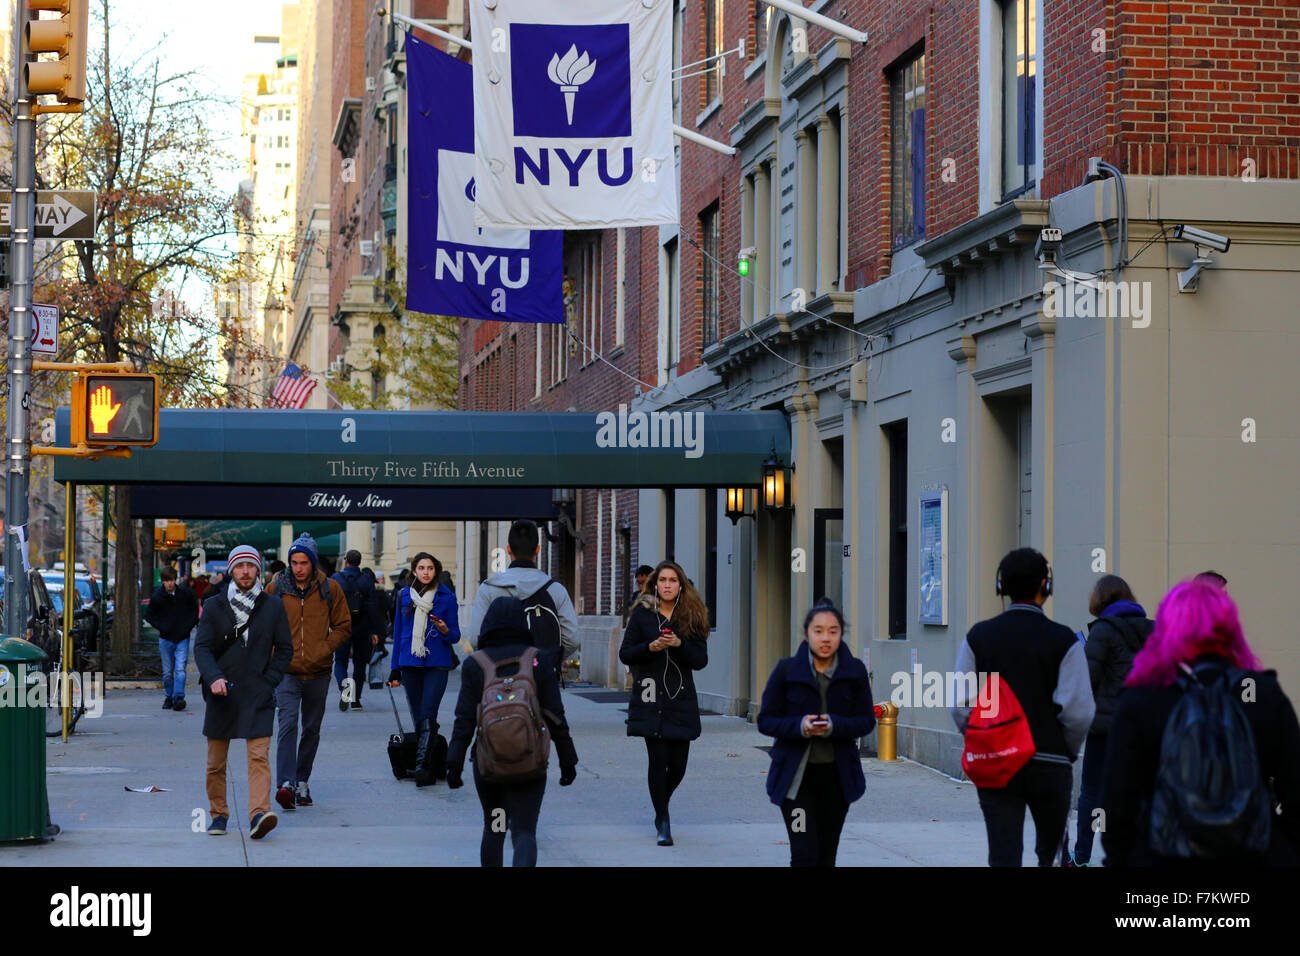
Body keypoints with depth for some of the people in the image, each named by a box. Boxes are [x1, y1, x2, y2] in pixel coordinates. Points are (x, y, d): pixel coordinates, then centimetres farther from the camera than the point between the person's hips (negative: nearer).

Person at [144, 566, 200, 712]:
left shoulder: (186, 593, -4)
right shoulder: (157, 596, -5)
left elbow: (195, 609, 12)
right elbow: (148, 615, 8)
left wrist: (189, 625, -1)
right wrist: (160, 626, -6)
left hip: (182, 639, -1)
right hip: (166, 639, 1)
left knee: (180, 669, -13)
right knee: (167, 672, 7)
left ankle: (178, 697, -16)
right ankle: (168, 697, 20)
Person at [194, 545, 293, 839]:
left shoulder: (272, 606, 6)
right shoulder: (214, 606, 5)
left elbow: (285, 649, 10)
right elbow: (202, 647, -1)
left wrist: (268, 680, -1)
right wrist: (214, 677, -18)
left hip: (258, 694, -1)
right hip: (221, 694, 1)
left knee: (259, 756, -15)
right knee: (216, 762, 7)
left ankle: (259, 814, -23)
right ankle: (218, 814, 22)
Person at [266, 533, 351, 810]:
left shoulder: (330, 589, 2)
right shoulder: (276, 589, 1)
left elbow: (343, 627, 7)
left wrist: (323, 650, -7)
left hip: (318, 672, 2)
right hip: (286, 672, -2)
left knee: (312, 729, 12)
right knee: (287, 724, -17)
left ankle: (302, 781, 26)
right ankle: (286, 783, -26)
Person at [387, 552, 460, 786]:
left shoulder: (446, 598, 2)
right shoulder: (404, 596, 10)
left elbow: (456, 636, 5)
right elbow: (398, 632, 15)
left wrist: (445, 630, -19)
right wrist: (395, 670, 12)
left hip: (437, 664, -3)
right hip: (410, 665, 3)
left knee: (427, 716, -15)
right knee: (418, 718, 6)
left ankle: (422, 765, -23)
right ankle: (428, 768, 13)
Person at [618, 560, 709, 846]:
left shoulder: (692, 617, 7)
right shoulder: (642, 614, 4)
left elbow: (701, 660, 3)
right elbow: (625, 654, 3)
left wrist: (679, 644, -14)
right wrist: (650, 647, -14)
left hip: (681, 699, 2)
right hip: (650, 698, -2)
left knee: (678, 765, 2)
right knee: (658, 760, -8)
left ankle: (661, 805, 31)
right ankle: (663, 822, 2)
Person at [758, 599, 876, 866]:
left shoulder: (855, 671, -1)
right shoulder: (786, 670, -5)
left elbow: (866, 720, 1)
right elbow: (766, 721, -3)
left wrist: (834, 726, -19)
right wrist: (800, 726, -22)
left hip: (837, 775, 2)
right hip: (796, 776, -2)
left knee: (826, 856, 11)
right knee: (805, 854, -13)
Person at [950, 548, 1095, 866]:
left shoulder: (978, 637, 1)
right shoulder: (1063, 640, -7)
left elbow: (961, 706, 0)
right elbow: (1078, 711, -11)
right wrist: (1068, 751, 7)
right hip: (1050, 764, -2)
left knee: (1003, 855, 1)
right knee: (1051, 849, 18)